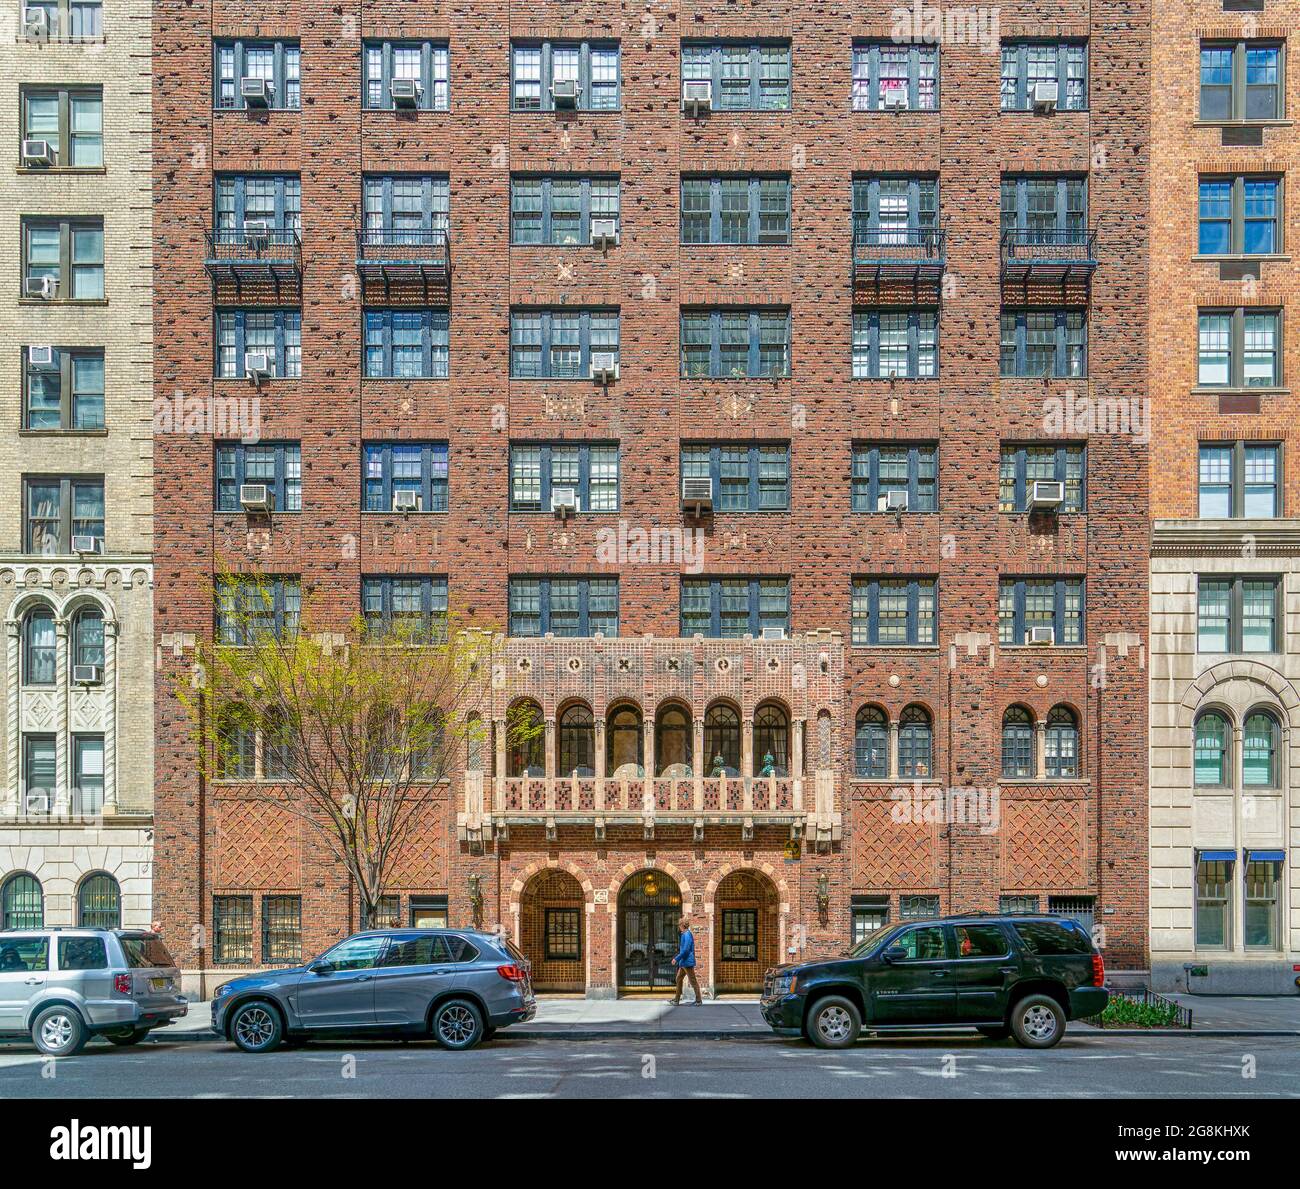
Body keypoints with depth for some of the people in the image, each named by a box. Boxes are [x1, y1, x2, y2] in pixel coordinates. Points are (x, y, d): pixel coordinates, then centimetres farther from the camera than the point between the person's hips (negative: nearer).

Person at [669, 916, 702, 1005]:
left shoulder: (687, 934, -17)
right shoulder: (684, 934, 14)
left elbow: (685, 950, -24)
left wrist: (676, 959, -20)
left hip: (688, 962, -10)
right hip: (683, 963, 10)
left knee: (693, 981, -5)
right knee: (679, 979, 13)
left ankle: (698, 1000, 0)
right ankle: (677, 999, 19)